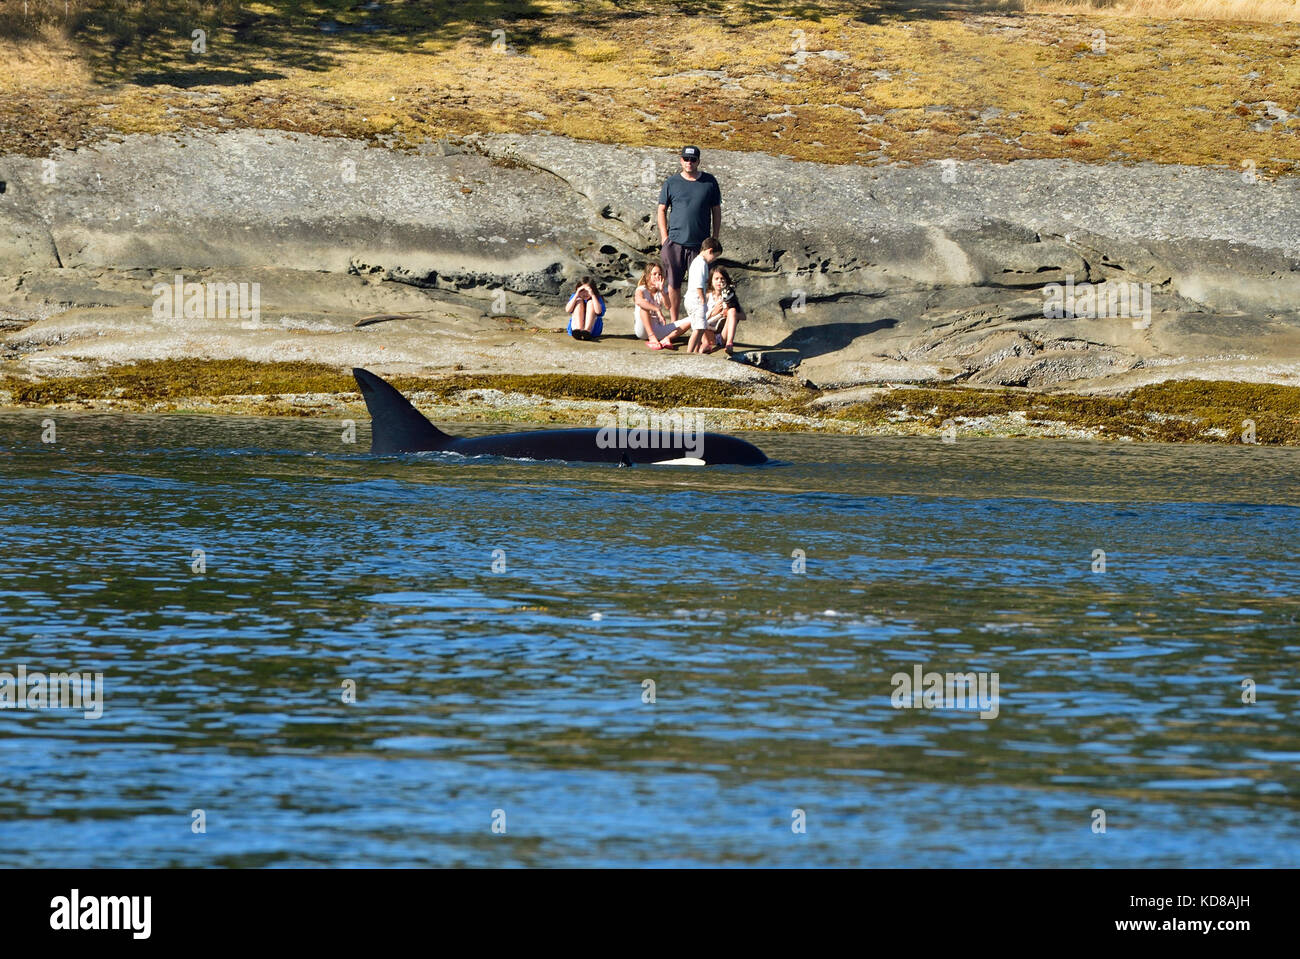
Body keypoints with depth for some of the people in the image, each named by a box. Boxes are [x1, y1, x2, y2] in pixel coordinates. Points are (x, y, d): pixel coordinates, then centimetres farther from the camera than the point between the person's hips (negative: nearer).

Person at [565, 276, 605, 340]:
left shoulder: (597, 299, -3)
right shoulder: (575, 297, 3)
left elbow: (598, 311, -25)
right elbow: (567, 310, -15)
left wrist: (592, 295, -27)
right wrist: (576, 295, -21)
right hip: (575, 326, 1)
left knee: (591, 302, -17)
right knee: (579, 301, -14)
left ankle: (587, 330, -39)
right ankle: (578, 330, -38)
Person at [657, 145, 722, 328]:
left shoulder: (710, 182, 7)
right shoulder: (671, 183, 6)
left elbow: (716, 210, 12)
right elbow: (662, 210, 8)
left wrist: (714, 238, 6)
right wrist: (665, 238, 0)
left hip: (700, 243, 0)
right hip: (675, 242, 0)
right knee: (673, 284, 3)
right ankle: (674, 323, 12)